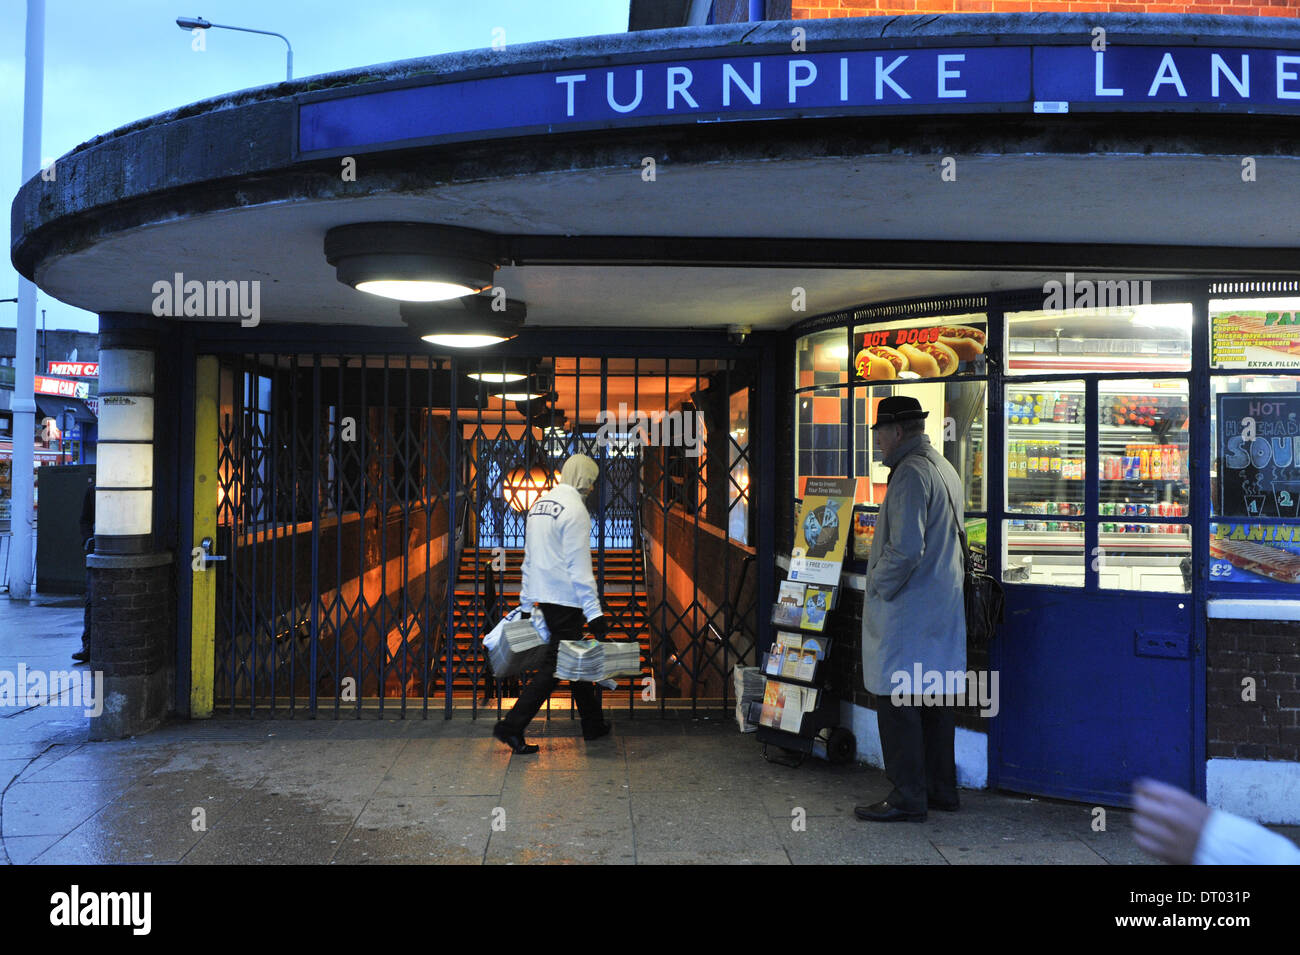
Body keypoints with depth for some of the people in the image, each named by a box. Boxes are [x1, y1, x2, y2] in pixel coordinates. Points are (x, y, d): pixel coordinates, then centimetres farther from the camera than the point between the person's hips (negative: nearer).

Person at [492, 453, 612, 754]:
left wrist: (526, 603, 22)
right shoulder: (575, 509, -14)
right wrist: (594, 611, -17)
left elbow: (529, 557, 17)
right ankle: (512, 726, -6)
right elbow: (579, 566, -18)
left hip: (542, 595, 9)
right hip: (565, 599, -9)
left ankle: (593, 723, 28)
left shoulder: (540, 503, 13)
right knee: (554, 664, -4)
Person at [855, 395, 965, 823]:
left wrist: (877, 589, -11)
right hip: (943, 606, 10)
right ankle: (941, 788, 23)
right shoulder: (944, 469, 17)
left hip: (908, 609, -10)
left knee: (897, 700, -4)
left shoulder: (911, 473, -15)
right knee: (935, 698, 15)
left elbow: (905, 549, -24)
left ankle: (908, 796, 0)